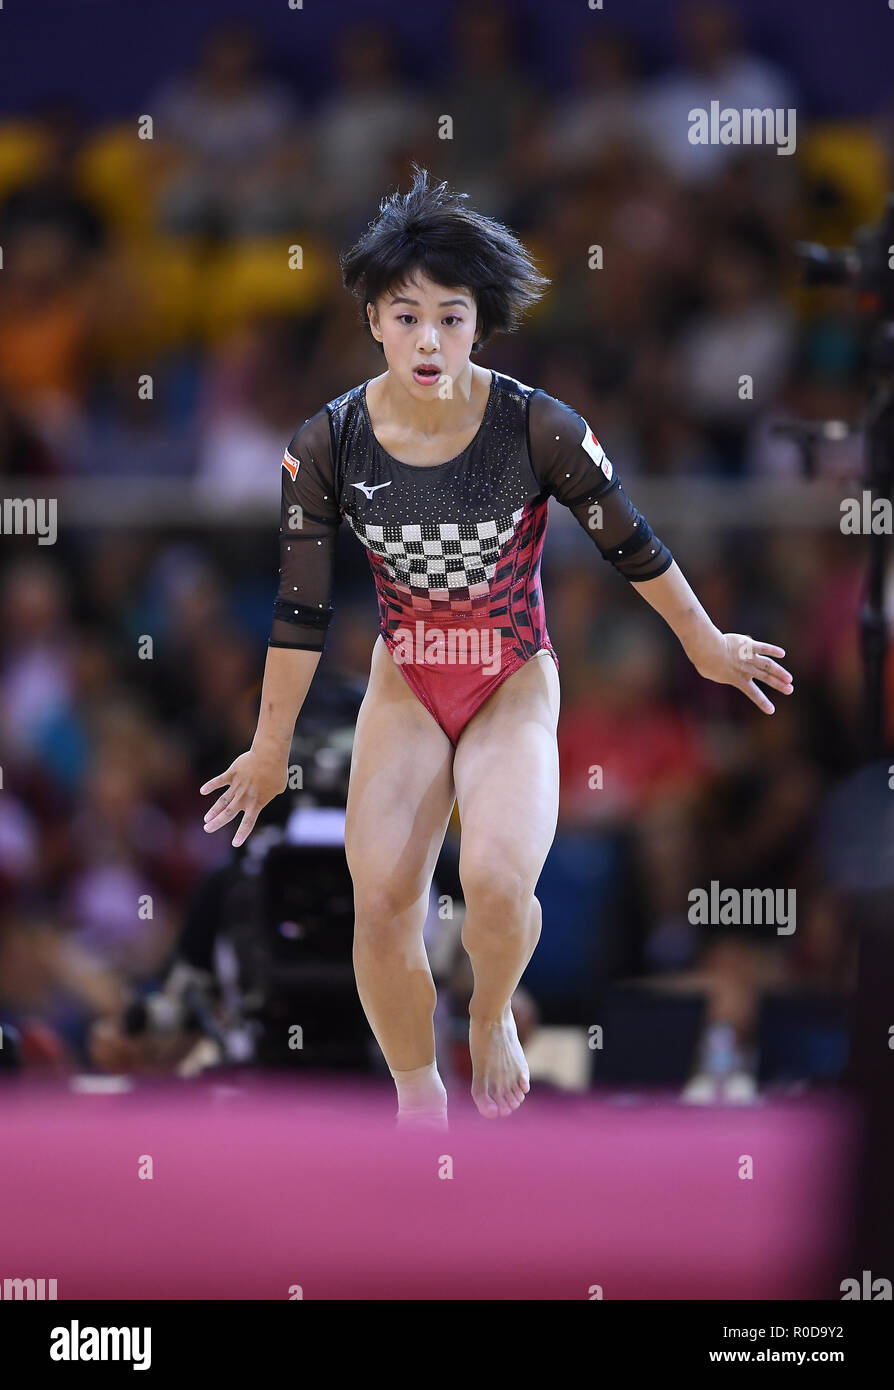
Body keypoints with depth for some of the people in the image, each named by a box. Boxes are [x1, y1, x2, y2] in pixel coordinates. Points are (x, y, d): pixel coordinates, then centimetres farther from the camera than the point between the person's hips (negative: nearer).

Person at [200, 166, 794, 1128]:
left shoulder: (538, 429, -18)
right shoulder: (329, 444, -13)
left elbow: (630, 545, -2)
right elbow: (301, 606, -2)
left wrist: (706, 645, 11)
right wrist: (272, 747, 6)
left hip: (514, 687, -2)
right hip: (404, 687, 2)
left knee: (497, 880, -26)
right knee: (382, 901, -13)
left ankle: (492, 1013, 8)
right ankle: (417, 1100, 11)